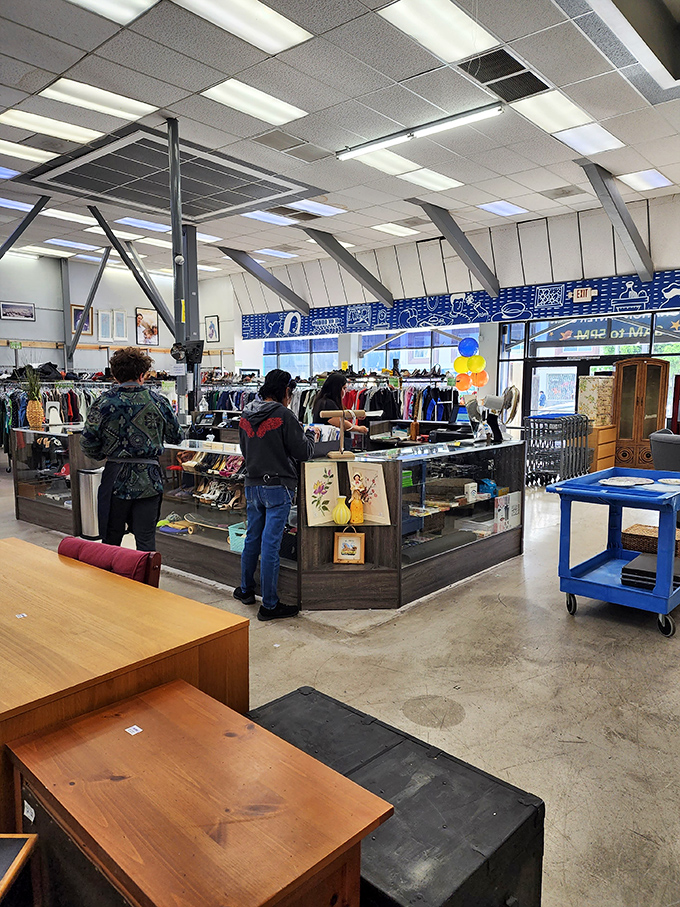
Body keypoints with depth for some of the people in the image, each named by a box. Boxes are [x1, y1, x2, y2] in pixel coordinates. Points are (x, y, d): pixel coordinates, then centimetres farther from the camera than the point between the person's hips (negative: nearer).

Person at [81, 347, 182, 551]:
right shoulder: (157, 402, -2)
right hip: (149, 480, 0)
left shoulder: (104, 402, -5)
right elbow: (176, 437, 8)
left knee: (111, 539, 15)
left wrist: (104, 456, 15)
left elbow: (87, 443, -5)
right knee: (146, 540, 7)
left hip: (116, 479, 0)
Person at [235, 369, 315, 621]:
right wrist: (310, 436, 7)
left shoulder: (245, 415, 6)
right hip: (278, 486, -7)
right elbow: (304, 452, -11)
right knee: (271, 544, -2)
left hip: (252, 484, 7)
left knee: (252, 538, 20)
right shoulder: (283, 415, -15)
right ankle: (269, 605, 6)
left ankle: (245, 589, 34)